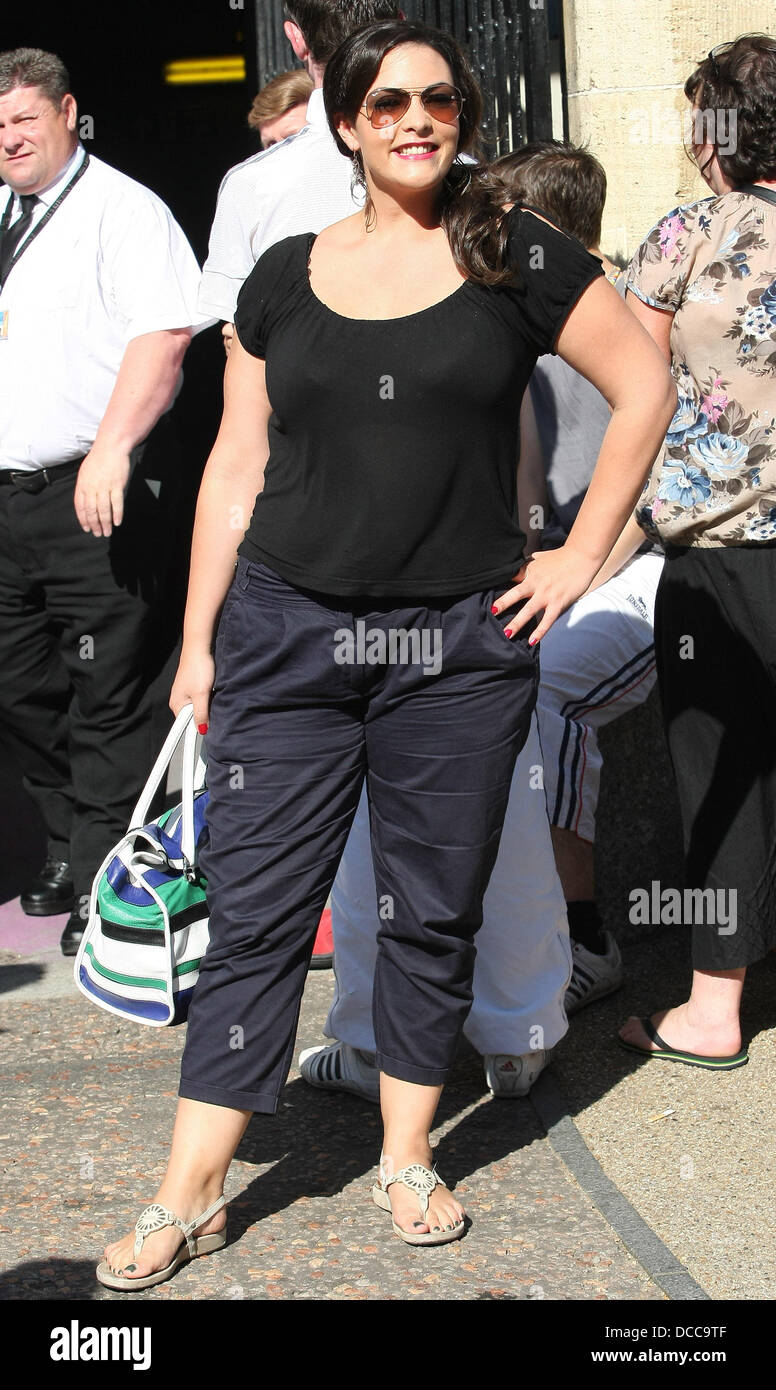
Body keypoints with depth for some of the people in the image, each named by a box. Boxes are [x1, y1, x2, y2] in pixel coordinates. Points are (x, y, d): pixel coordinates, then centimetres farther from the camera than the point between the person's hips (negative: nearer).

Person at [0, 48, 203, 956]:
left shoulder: (120, 208, -7)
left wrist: (110, 449, -26)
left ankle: (104, 887, 5)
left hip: (94, 503, -8)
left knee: (108, 703, -3)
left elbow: (164, 329, -18)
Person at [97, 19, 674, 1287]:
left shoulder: (519, 258, 2)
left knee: (436, 911, 9)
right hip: (288, 635, 1)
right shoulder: (286, 276, 7)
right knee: (255, 912, 1)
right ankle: (191, 1194, 7)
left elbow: (645, 386, 6)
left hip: (461, 647, -1)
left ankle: (408, 1159, 25)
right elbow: (237, 467, 9)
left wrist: (584, 553, 1)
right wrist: (198, 639, 6)